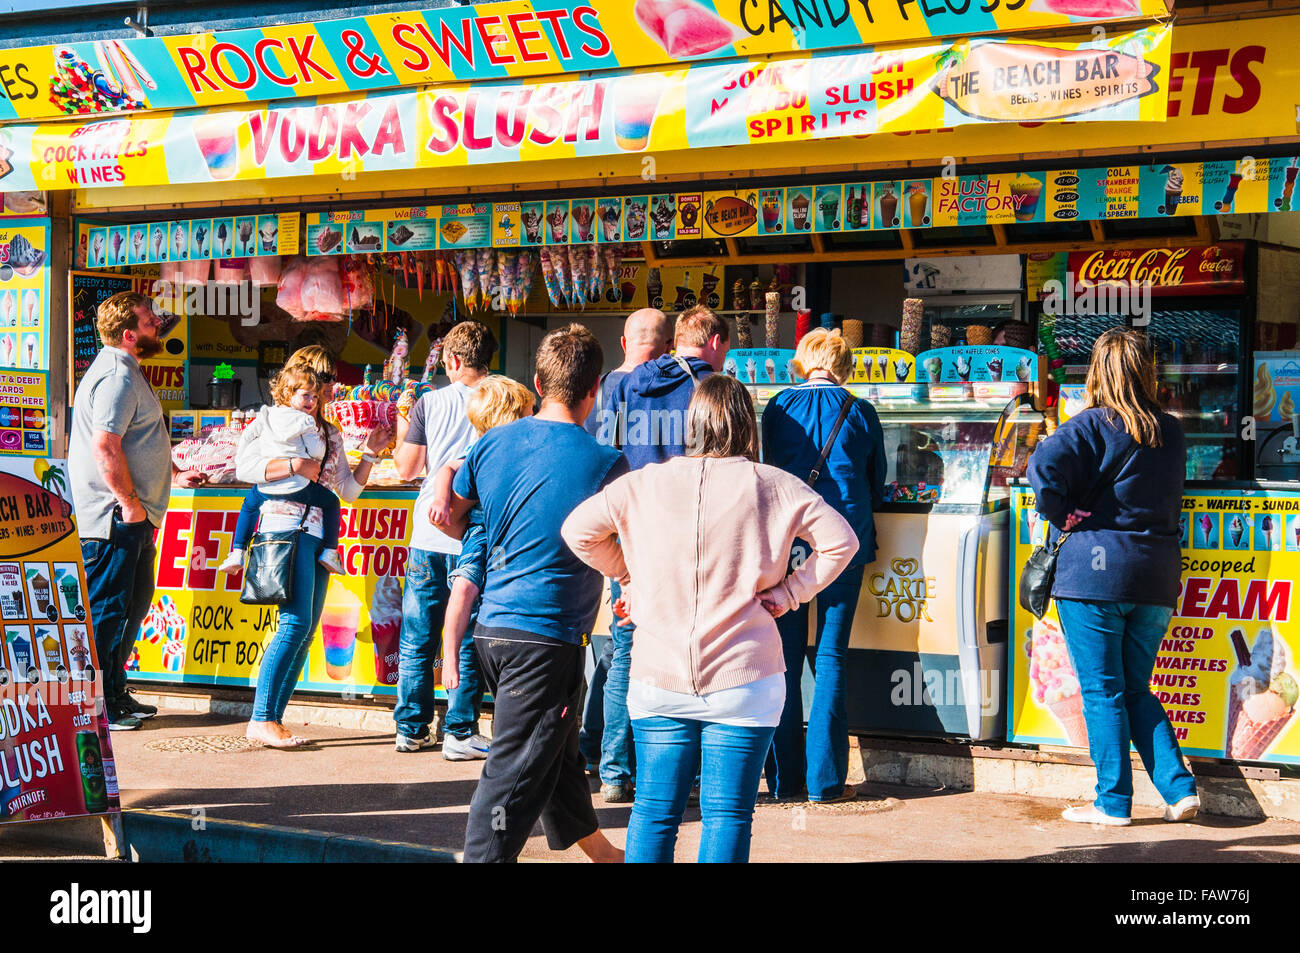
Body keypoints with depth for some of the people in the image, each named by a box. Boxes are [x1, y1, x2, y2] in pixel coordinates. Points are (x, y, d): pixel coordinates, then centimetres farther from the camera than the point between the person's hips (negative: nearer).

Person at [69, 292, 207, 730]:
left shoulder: (126, 371, 19)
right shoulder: (117, 375, -16)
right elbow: (105, 448, -24)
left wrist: (174, 474, 27)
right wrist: (130, 504, -20)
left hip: (132, 518, 11)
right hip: (114, 518, -11)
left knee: (134, 603, 17)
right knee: (106, 609, -5)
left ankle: (115, 693, 27)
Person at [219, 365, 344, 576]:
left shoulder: (267, 415, 9)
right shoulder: (306, 421, -8)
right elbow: (317, 452, -10)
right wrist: (320, 436, 9)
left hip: (267, 488, 5)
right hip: (299, 487, -4)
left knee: (249, 504, 35)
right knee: (331, 502, 18)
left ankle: (237, 552, 27)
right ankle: (330, 552, 9)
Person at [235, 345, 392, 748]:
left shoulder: (331, 435, 24)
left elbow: (348, 491, 23)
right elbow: (244, 468, -8)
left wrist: (369, 454, 14)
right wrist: (296, 465, -15)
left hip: (320, 534, 8)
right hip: (288, 526, -8)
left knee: (305, 631, 2)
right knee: (296, 623, -18)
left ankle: (273, 719, 4)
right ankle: (261, 719, -18)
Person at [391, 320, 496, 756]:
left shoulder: (430, 403, -1)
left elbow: (406, 469, 4)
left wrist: (401, 436, 22)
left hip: (428, 532, 1)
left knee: (417, 638, 10)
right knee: (467, 638, 5)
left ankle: (412, 728, 16)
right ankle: (459, 732, 4)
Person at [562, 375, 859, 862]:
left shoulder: (644, 483, 1)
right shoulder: (772, 486, -3)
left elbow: (577, 530, 5)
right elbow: (840, 540, -5)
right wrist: (788, 592, 1)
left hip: (658, 677, 2)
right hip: (743, 680, -2)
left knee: (654, 811, 9)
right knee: (728, 815, 3)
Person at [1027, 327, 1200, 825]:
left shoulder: (1093, 424, -8)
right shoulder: (1171, 432, 10)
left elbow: (1045, 466, -22)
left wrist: (1065, 518, -8)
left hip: (1095, 571, -5)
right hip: (1156, 576, 5)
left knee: (1102, 691, 2)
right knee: (1136, 690, 15)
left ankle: (1113, 801, 5)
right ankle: (1179, 788, 8)